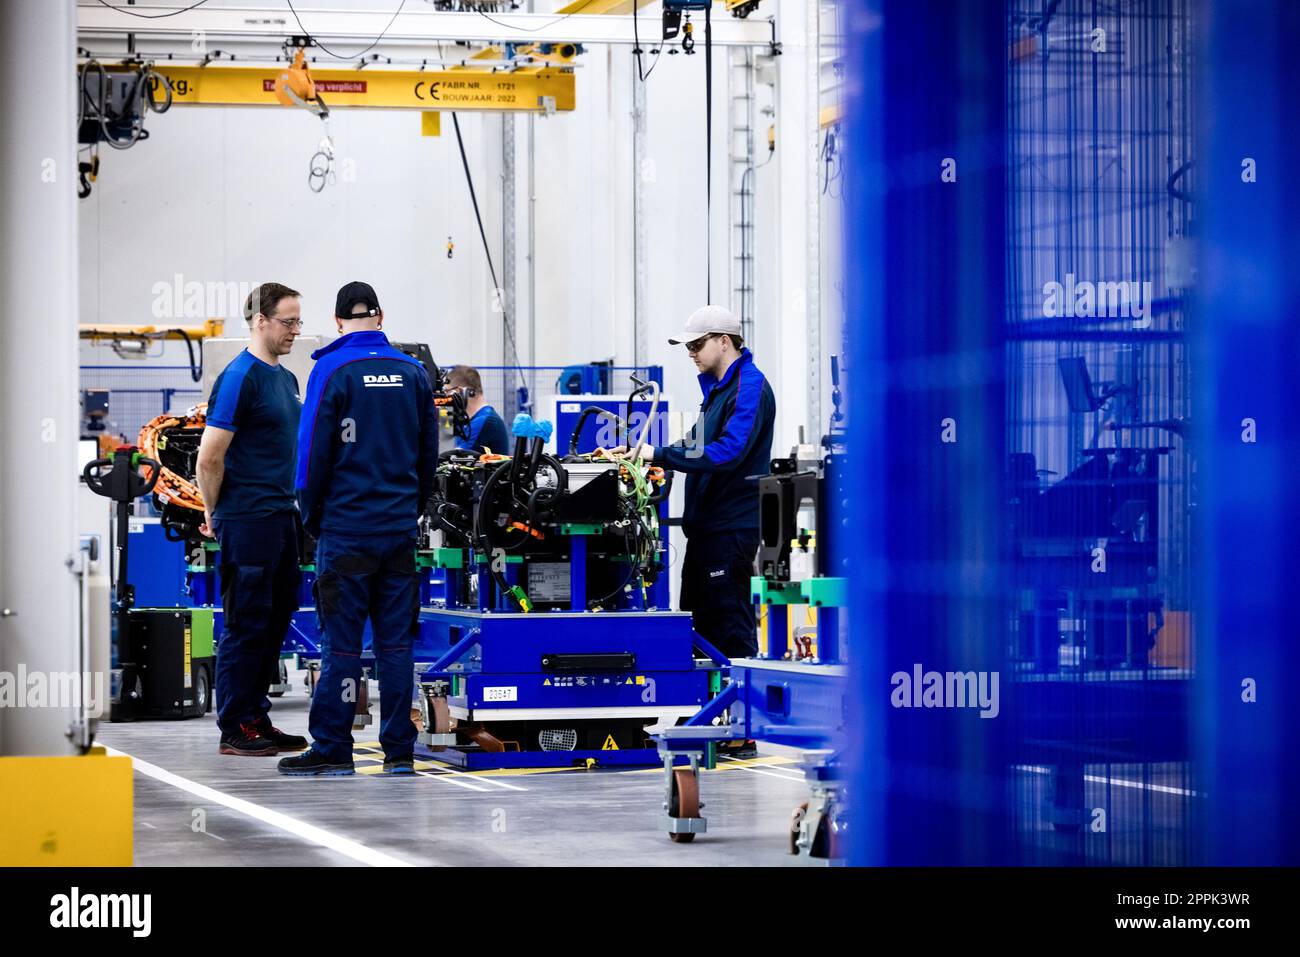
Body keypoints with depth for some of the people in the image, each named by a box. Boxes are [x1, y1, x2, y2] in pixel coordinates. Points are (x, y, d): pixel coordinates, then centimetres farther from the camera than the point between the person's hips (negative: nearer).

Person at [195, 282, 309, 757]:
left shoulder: (285, 378, 15)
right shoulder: (240, 378, -13)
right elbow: (210, 457, -15)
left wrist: (294, 506, 19)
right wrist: (215, 515, -5)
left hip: (281, 517, 9)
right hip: (247, 521, -9)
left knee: (273, 623, 11)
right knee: (246, 624, -4)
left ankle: (257, 720, 18)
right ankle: (235, 729, 0)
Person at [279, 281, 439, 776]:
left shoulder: (332, 371, -8)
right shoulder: (413, 372, 6)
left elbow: (313, 450, -8)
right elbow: (429, 452, 10)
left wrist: (311, 516, 4)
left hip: (347, 527, -4)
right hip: (400, 529, 4)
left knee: (341, 642, -2)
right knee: (396, 640, 6)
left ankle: (332, 749, -1)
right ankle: (399, 750, 8)